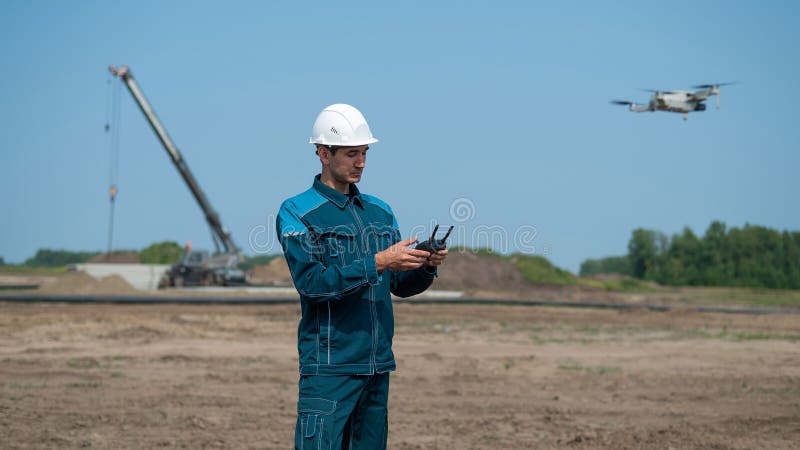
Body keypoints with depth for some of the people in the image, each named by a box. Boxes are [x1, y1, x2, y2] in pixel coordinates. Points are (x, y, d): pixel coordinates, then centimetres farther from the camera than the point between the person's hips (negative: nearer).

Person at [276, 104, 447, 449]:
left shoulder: (380, 211, 16)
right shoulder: (296, 212, -4)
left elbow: (400, 284, 16)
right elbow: (311, 281, -16)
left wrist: (427, 266, -6)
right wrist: (377, 262, -21)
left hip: (377, 365, 7)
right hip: (328, 367, -6)